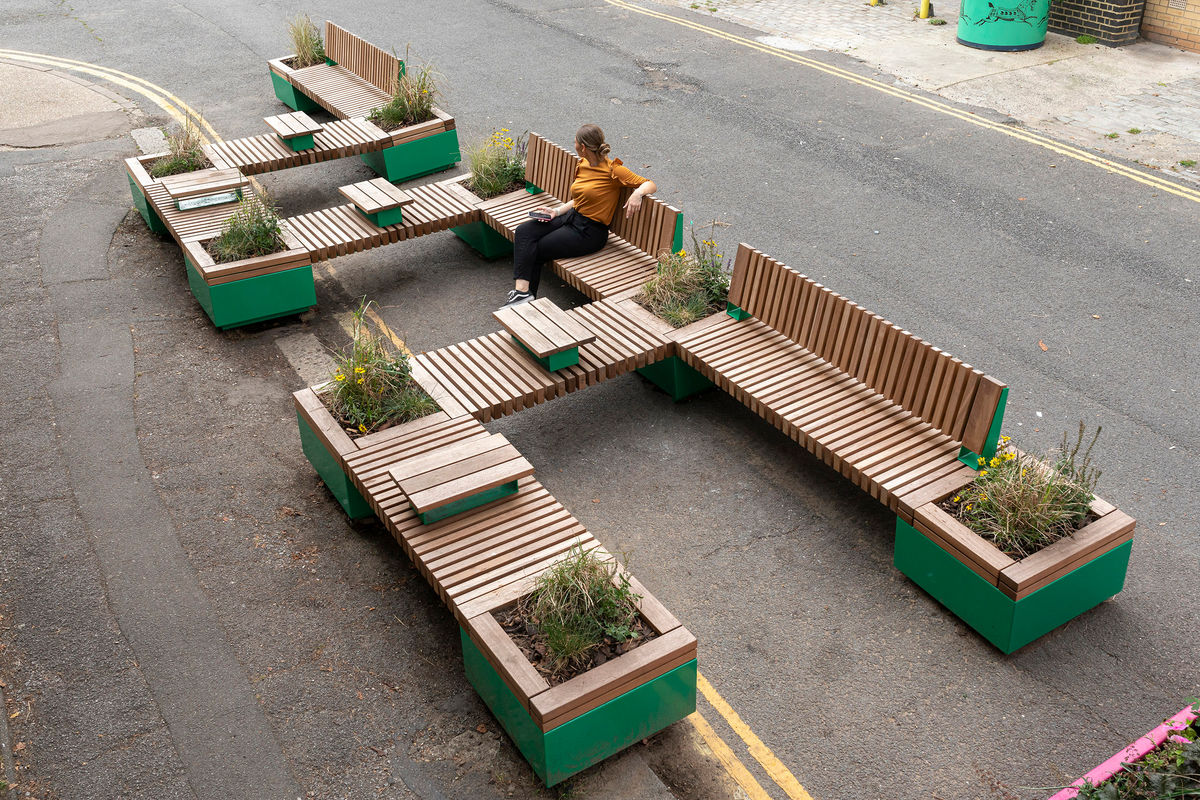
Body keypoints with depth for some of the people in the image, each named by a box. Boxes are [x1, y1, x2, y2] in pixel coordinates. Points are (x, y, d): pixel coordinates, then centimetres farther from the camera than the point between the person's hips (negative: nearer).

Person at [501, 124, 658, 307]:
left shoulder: (613, 170, -13)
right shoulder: (582, 165, 9)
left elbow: (651, 185, -14)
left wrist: (638, 192, -36)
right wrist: (556, 211, 5)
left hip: (589, 231, -8)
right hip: (571, 217, 8)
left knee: (535, 251, -13)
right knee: (524, 231, -14)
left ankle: (525, 292, 1)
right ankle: (521, 289, -21)